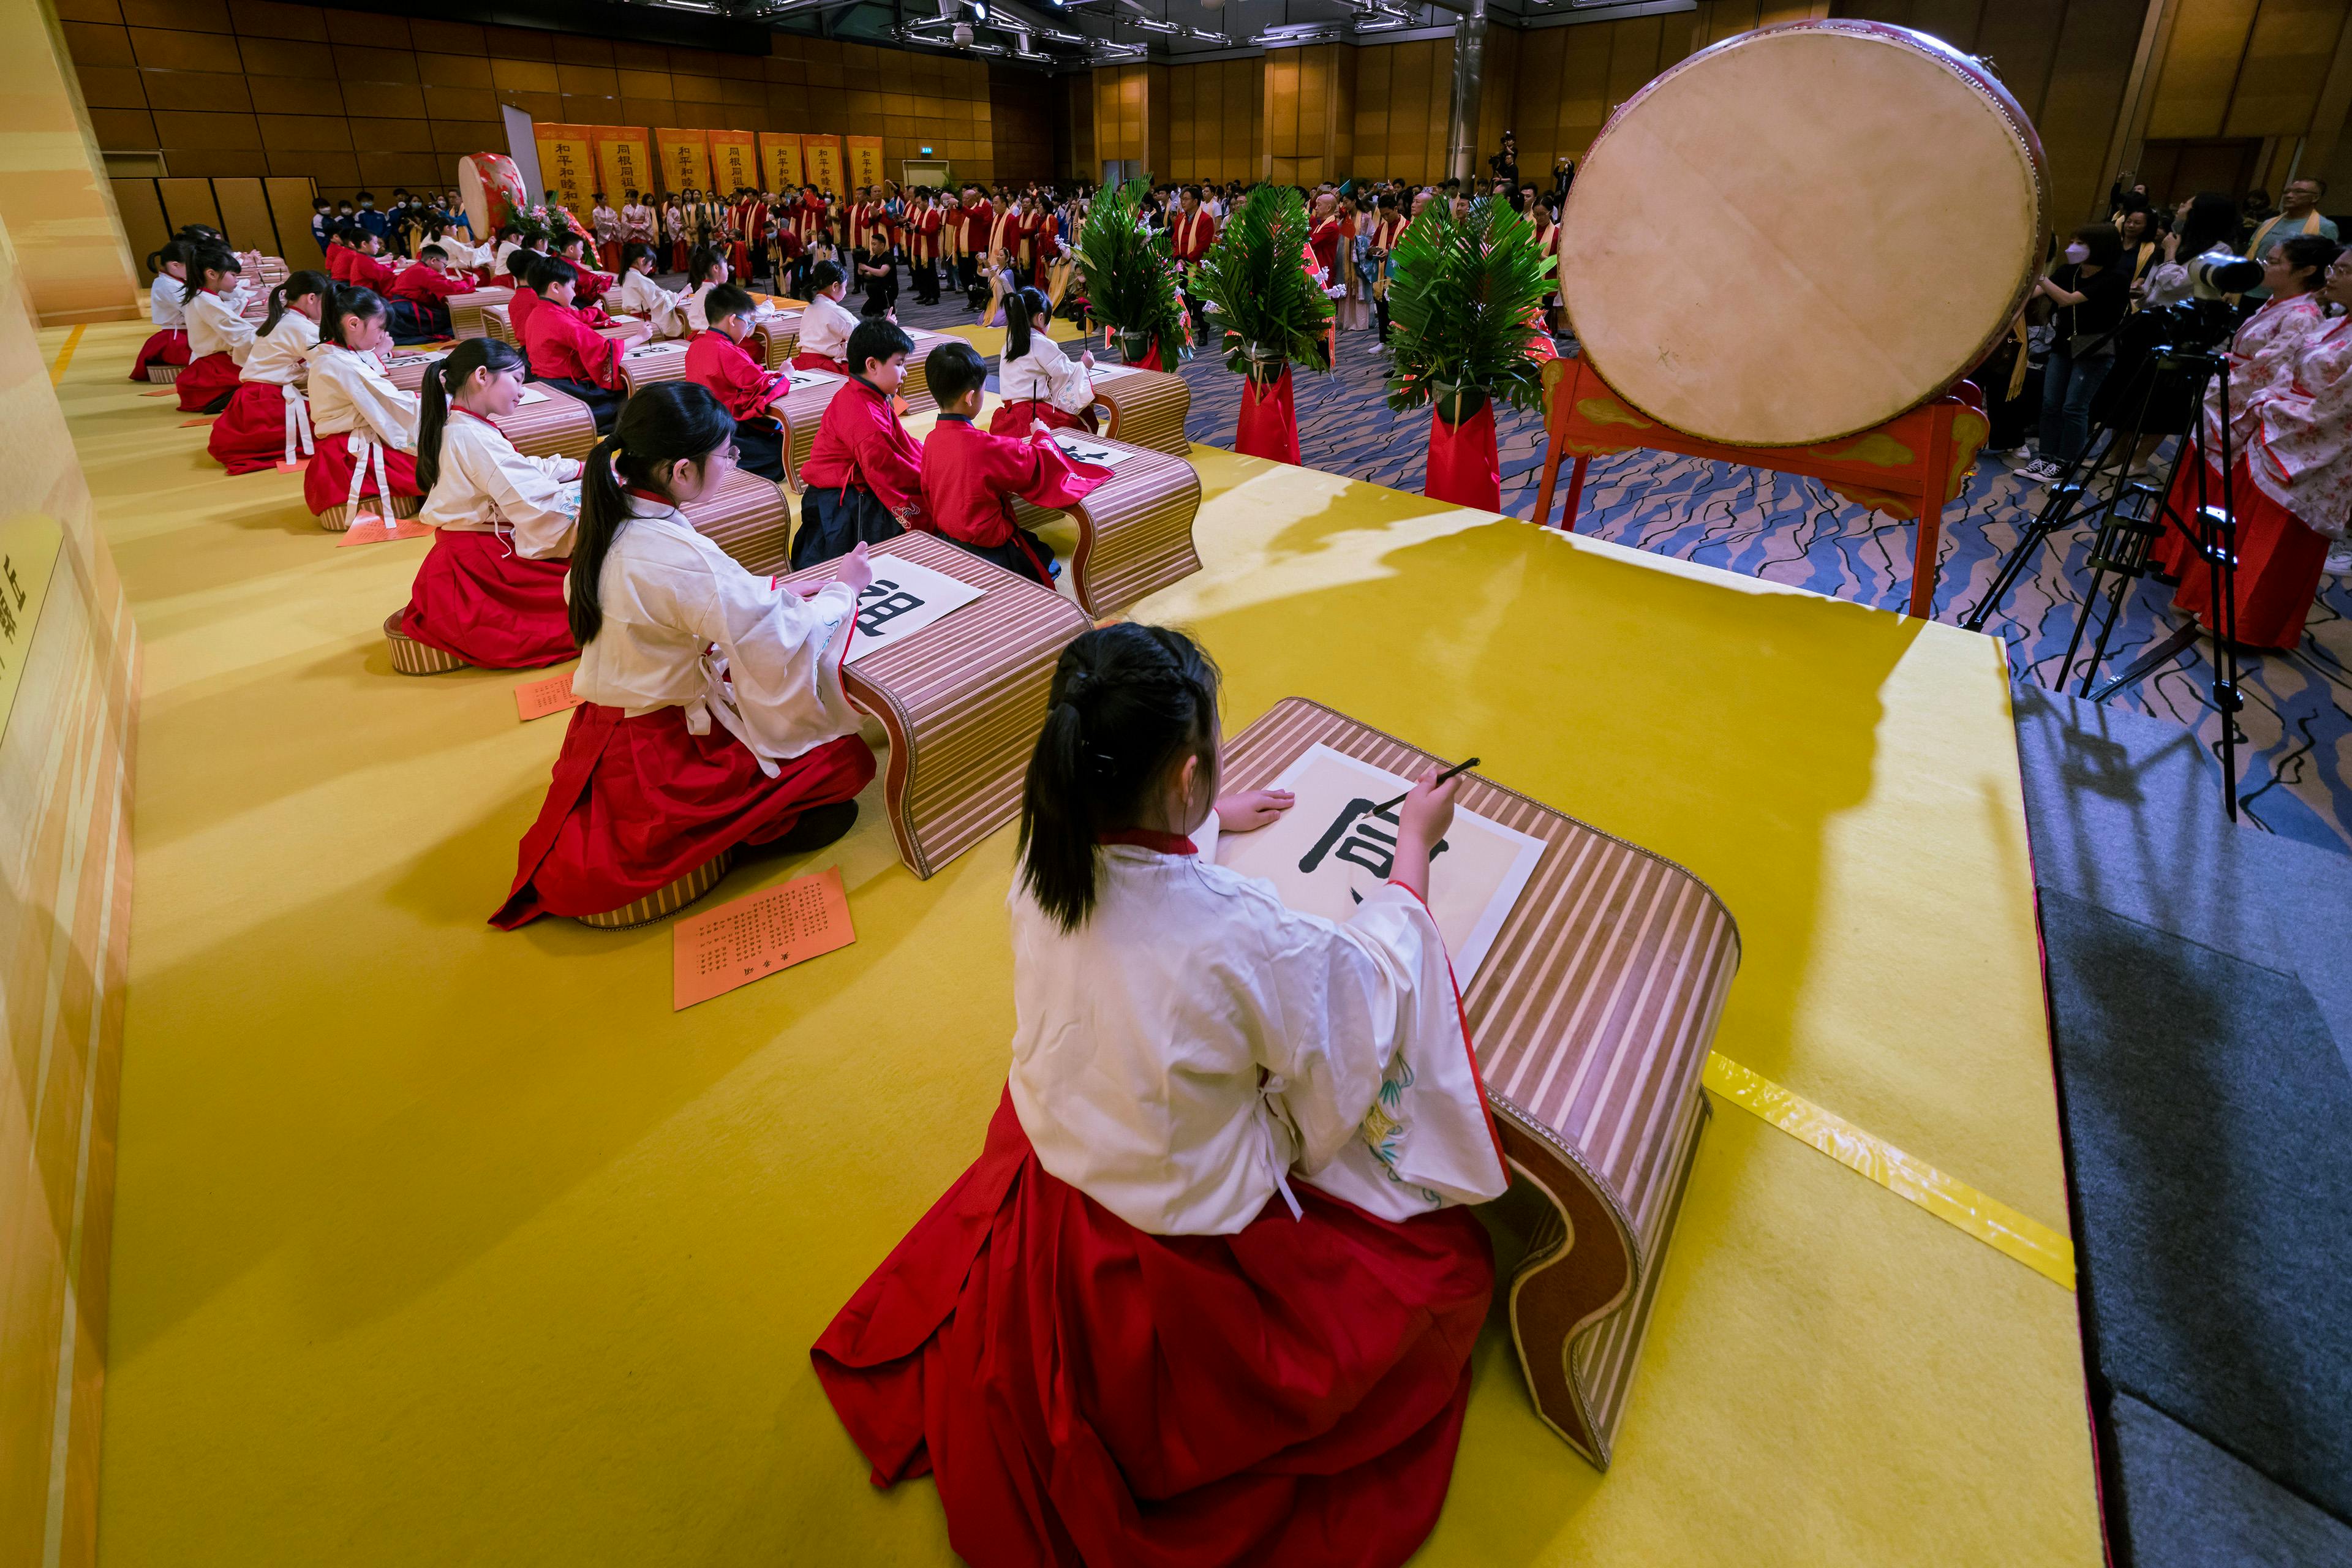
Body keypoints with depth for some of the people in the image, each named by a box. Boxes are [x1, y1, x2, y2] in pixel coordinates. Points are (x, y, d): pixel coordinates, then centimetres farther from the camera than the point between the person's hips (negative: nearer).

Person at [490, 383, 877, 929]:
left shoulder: (611, 522, 1)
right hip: (657, 767, -9)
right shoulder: (679, 555, -28)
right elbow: (783, 644, -23)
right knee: (849, 758, -2)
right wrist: (844, 588, -6)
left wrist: (775, 595, 5)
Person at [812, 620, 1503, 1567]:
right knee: (1453, 1262, 17)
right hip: (1185, 1270, -6)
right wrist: (1414, 846, -1)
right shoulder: (1243, 938, -35)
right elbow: (1369, 995, -13)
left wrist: (1210, 824, 22)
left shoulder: (1046, 864, -17)